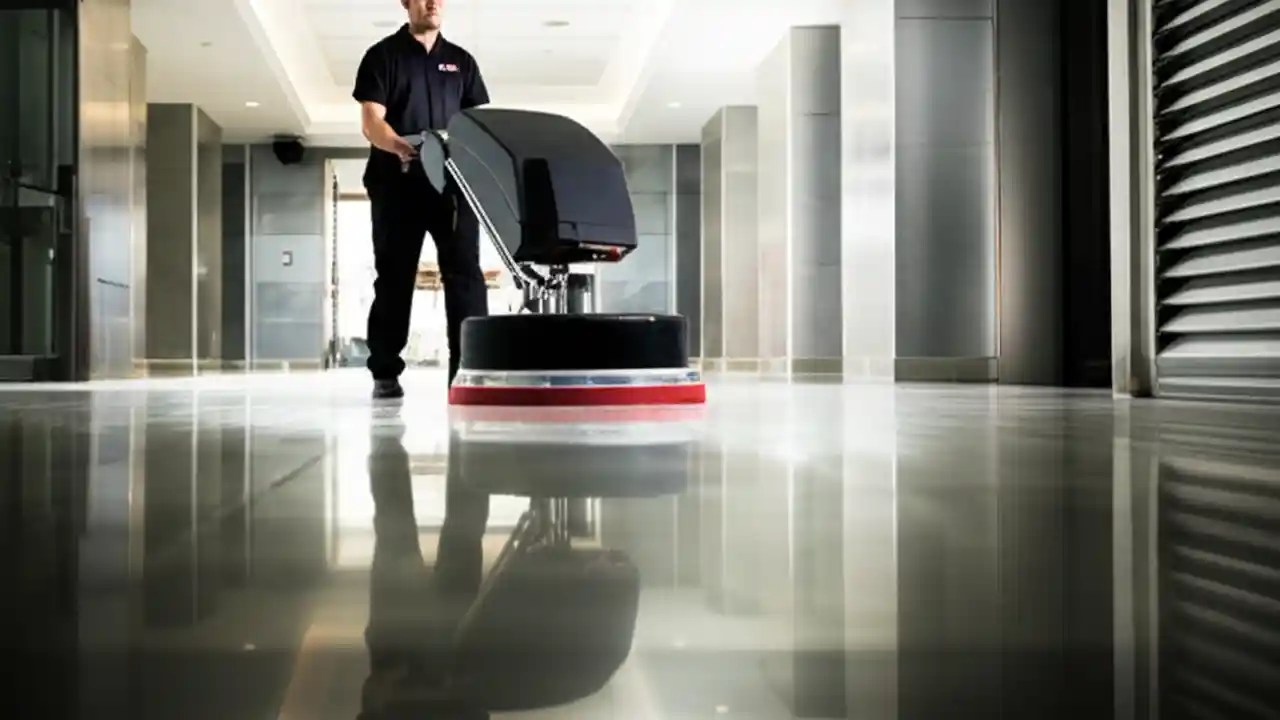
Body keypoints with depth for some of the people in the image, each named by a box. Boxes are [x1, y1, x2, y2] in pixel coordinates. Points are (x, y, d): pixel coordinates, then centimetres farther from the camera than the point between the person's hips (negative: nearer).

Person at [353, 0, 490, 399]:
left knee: (465, 272, -8)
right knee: (394, 276, 1)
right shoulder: (383, 56, 6)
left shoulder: (462, 61, 17)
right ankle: (385, 374, 7)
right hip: (397, 182, -2)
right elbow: (371, 123, -5)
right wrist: (400, 147, -26)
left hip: (451, 181, 3)